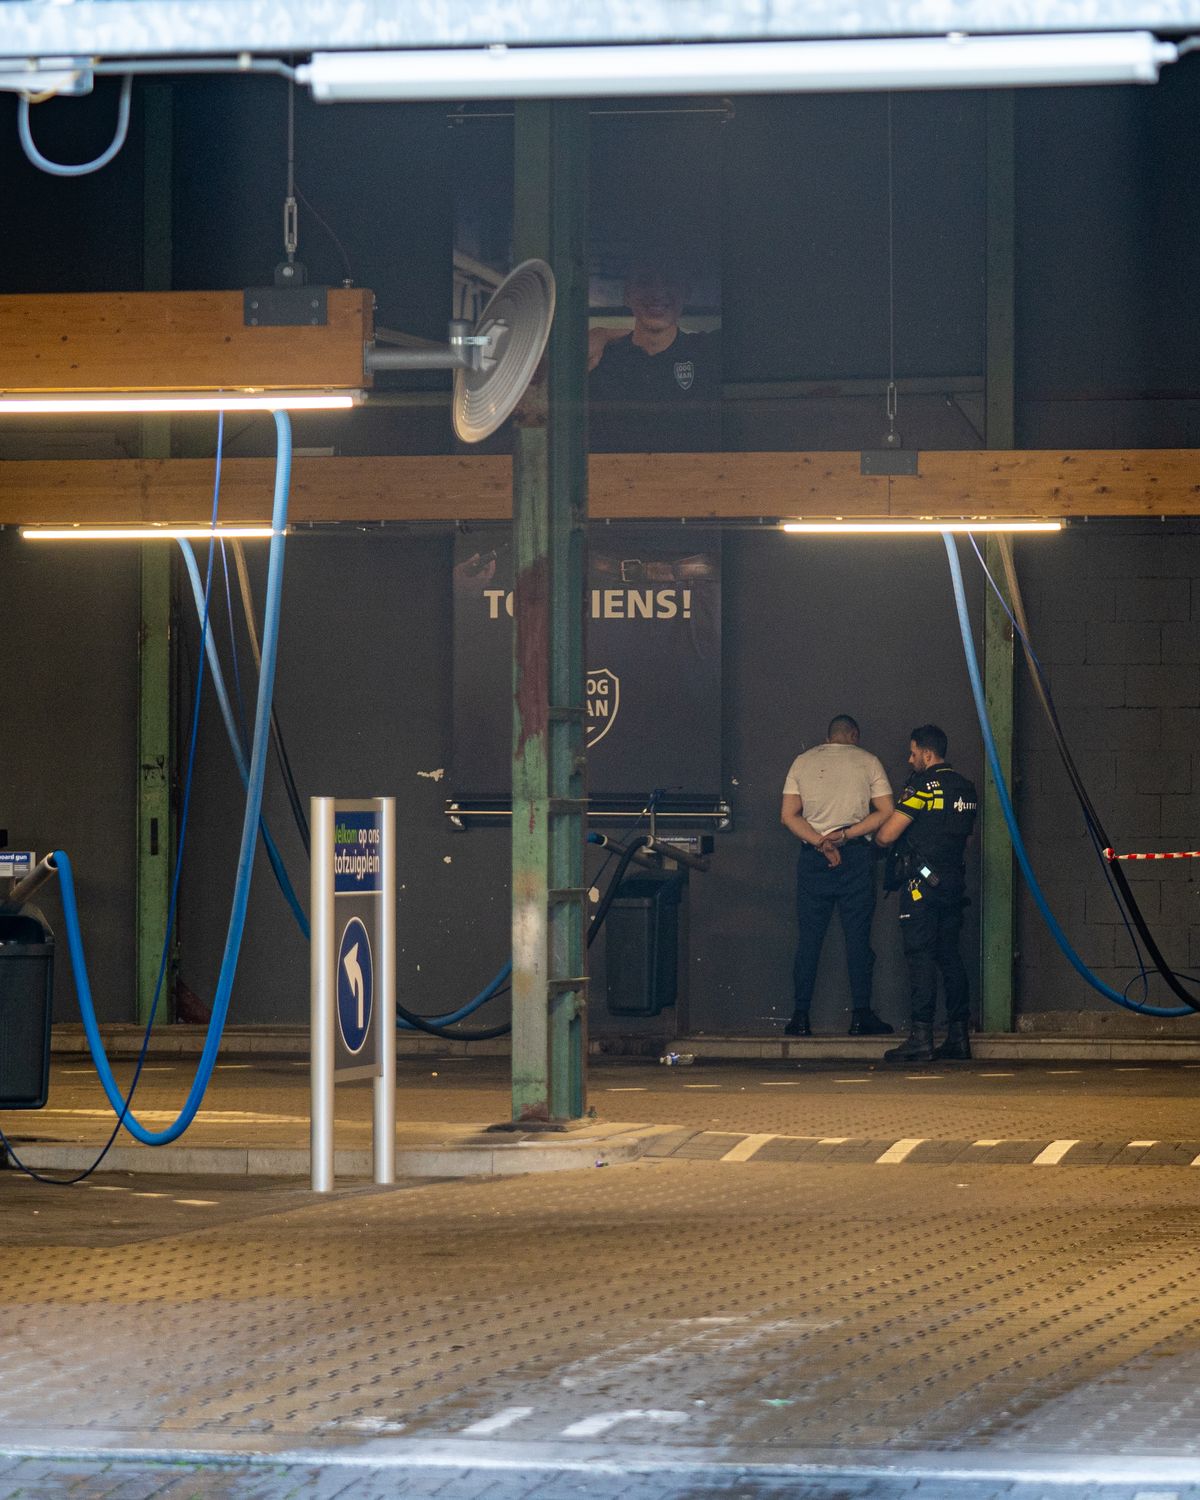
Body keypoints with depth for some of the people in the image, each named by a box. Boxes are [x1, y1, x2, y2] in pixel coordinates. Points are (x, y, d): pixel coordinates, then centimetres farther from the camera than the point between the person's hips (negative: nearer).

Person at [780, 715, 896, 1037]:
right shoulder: (867, 762, 4)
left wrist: (820, 841, -9)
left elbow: (788, 815, 1)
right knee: (858, 935, 2)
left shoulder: (803, 762, 9)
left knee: (809, 937, 4)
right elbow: (887, 813, -4)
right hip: (855, 856, -2)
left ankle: (800, 1017, 0)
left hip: (812, 856, 2)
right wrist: (845, 835, -8)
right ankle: (861, 1016, -2)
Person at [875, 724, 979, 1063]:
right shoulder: (966, 788, 13)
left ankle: (921, 1038, -12)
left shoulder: (923, 785, -11)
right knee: (949, 956, 12)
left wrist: (876, 837, 11)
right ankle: (958, 1035, 11)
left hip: (922, 881, -8)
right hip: (954, 880, 8)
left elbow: (887, 835, -12)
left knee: (920, 956, -8)